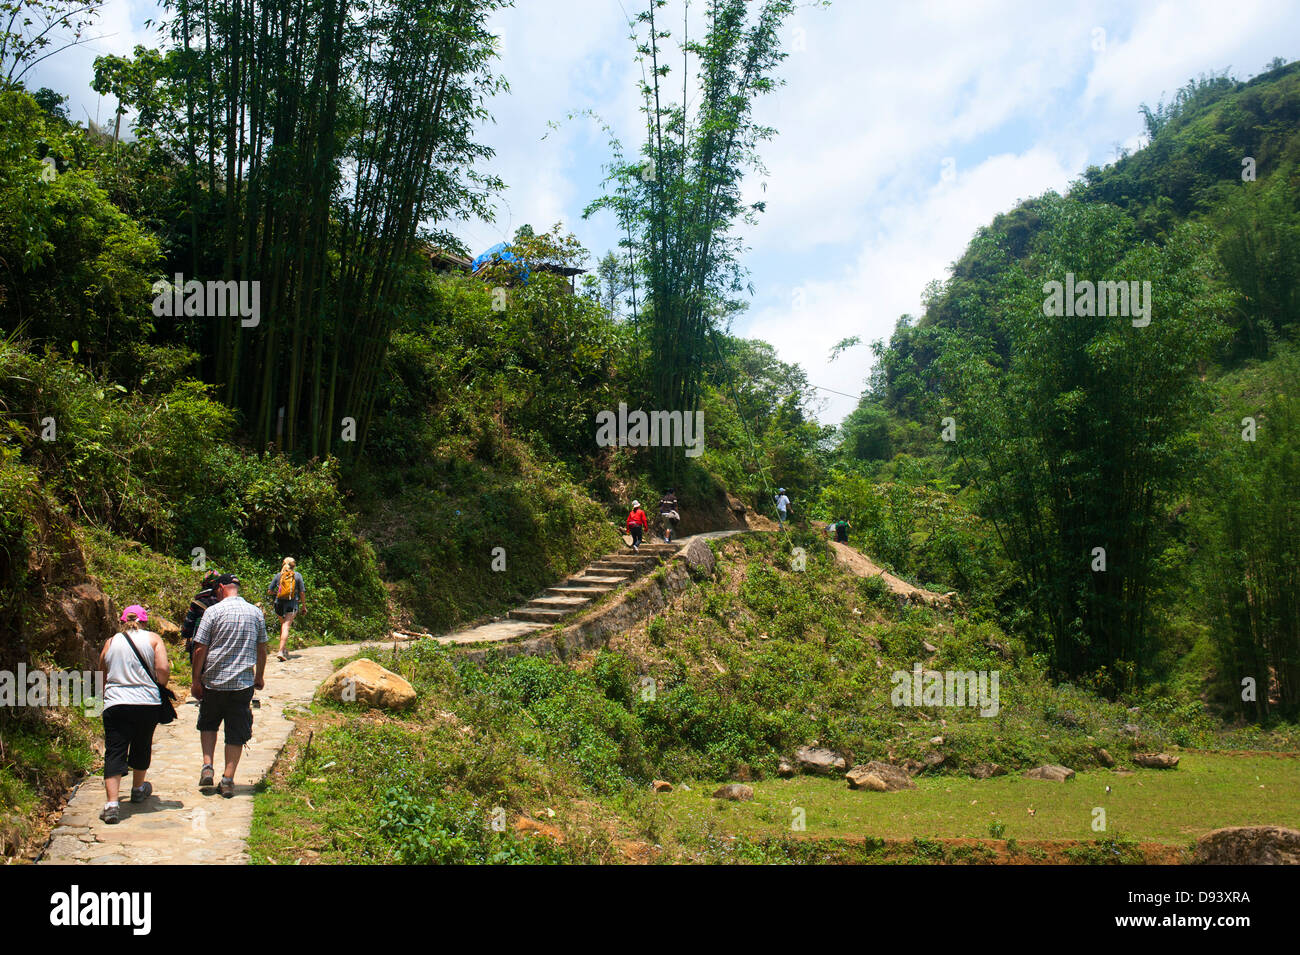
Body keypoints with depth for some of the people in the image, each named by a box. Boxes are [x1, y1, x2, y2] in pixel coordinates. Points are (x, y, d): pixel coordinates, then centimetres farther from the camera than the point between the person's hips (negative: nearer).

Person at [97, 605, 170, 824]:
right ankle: (138, 789, 40)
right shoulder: (153, 638, 6)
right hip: (147, 703, 0)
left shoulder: (110, 642, 12)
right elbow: (163, 670, -7)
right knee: (142, 746, 20)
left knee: (114, 753, -3)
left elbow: (103, 677, 17)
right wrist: (161, 685, 11)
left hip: (115, 705, 0)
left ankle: (112, 802, -17)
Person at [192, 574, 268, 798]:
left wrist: (196, 679, 3)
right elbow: (261, 649, 11)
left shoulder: (214, 611, -6)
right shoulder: (256, 613, 4)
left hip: (214, 681, -1)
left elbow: (200, 649, -6)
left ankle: (207, 766, 10)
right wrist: (259, 676, 23)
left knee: (208, 724, 21)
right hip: (243, 683, 1)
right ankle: (228, 780, 6)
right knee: (236, 732, 6)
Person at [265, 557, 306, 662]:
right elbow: (302, 592, 1)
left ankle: (284, 650, 24)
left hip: (279, 603, 3)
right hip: (292, 604, -3)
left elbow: (269, 591, 6)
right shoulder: (297, 575, 2)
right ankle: (281, 651, -20)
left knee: (283, 626, 20)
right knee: (286, 627, -8)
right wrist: (304, 605, 11)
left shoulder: (278, 576, 6)